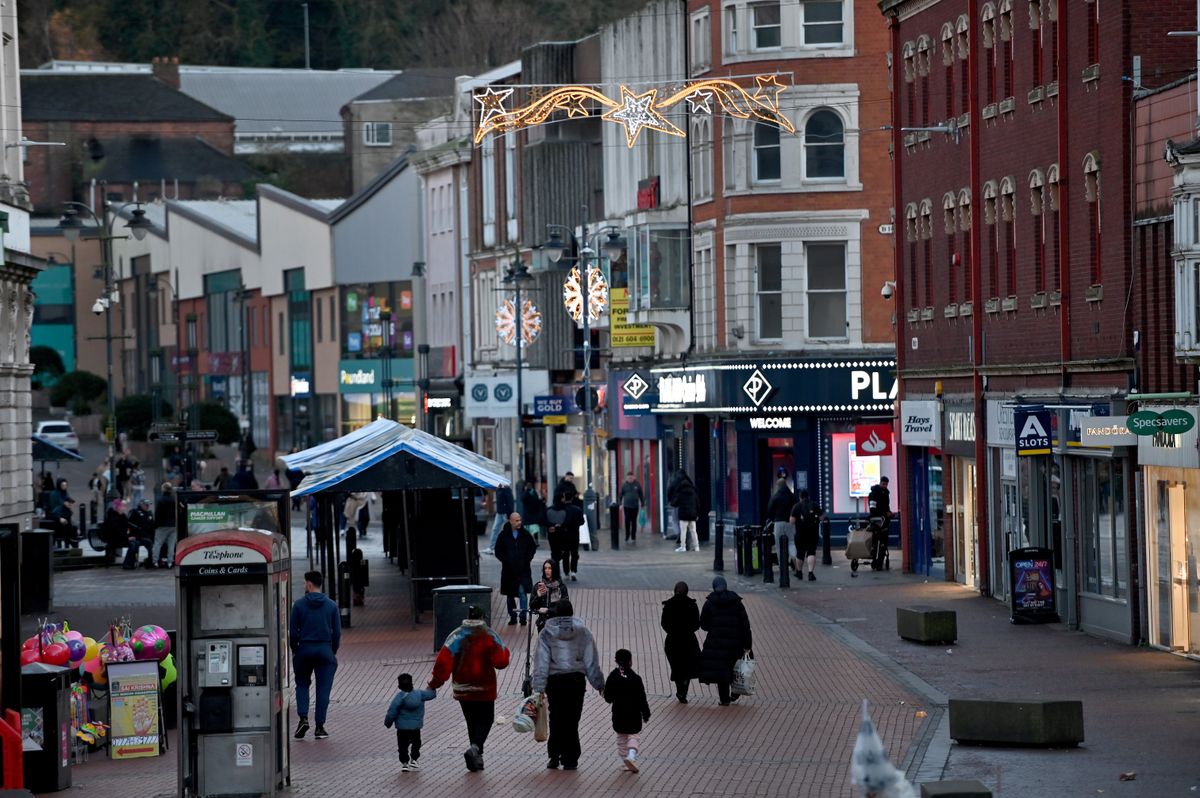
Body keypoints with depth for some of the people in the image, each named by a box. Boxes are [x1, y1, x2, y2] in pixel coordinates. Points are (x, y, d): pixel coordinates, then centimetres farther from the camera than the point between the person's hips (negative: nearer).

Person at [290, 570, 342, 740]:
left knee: (302, 684, 15)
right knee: (323, 688, 5)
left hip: (304, 650, 0)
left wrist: (294, 651, 9)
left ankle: (303, 718, -4)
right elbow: (337, 632, 2)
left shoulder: (299, 604, -4)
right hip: (325, 650, 1)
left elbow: (292, 631, -3)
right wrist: (333, 652, 13)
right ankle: (319, 726, 3)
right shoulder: (331, 605, 0)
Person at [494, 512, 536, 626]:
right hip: (508, 569, 1)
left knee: (523, 592, -12)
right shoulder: (504, 535, -2)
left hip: (523, 569, -1)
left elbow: (533, 547, 11)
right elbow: (498, 551, 2)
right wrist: (506, 560, -9)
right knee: (510, 595, 9)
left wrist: (527, 559, -1)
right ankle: (512, 617, 19)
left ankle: (523, 616, -9)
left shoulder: (525, 535, 1)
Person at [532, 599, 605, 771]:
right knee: (572, 720, 3)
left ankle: (554, 756, 8)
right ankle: (570, 760, 3)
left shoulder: (546, 634, 0)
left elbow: (541, 663, -5)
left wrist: (539, 688, -5)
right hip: (577, 679, 0)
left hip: (555, 681, 0)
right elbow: (592, 662, 4)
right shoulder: (582, 632, 2)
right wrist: (599, 685, 11)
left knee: (556, 719, 11)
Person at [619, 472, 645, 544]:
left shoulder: (637, 484, 3)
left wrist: (642, 504, 7)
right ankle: (627, 537, 2)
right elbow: (621, 495, 4)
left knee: (634, 522, 8)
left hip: (635, 506, 1)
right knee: (627, 522, -5)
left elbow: (641, 495, 8)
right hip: (627, 506, -1)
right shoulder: (624, 485, 1)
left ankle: (633, 538, 15)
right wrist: (620, 504, -1)